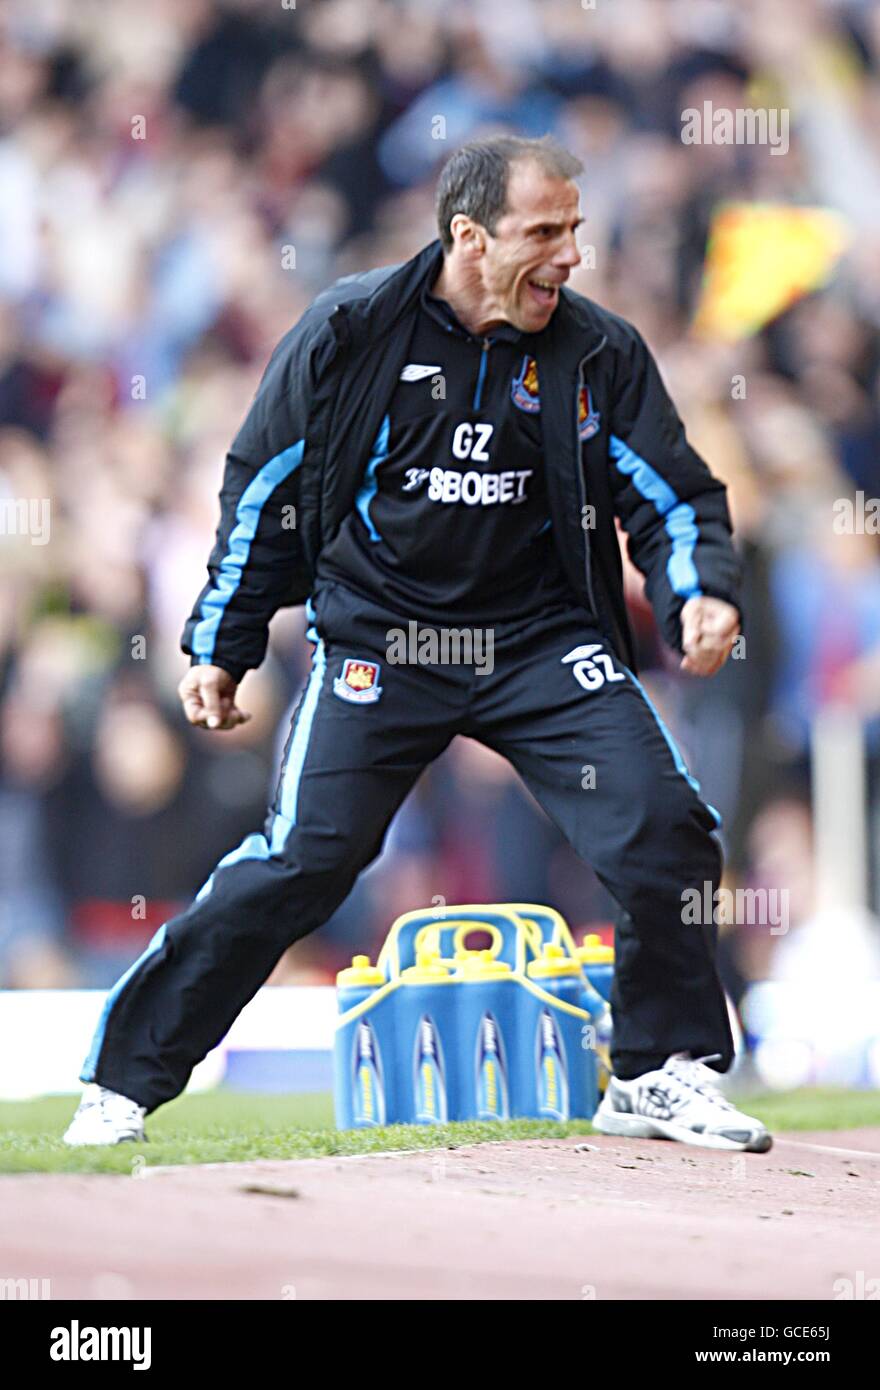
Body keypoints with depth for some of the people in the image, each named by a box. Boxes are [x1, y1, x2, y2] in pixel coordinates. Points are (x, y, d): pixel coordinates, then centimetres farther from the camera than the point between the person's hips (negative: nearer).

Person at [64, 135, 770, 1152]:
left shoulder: (601, 354, -3)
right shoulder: (349, 332, -8)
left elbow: (675, 497, 3)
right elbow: (262, 492, 4)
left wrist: (701, 596, -19)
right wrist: (219, 649, 7)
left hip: (542, 641, 2)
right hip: (377, 638, -2)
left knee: (664, 831, -12)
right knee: (299, 863, -12)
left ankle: (662, 1073, 8)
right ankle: (125, 1078, 1)